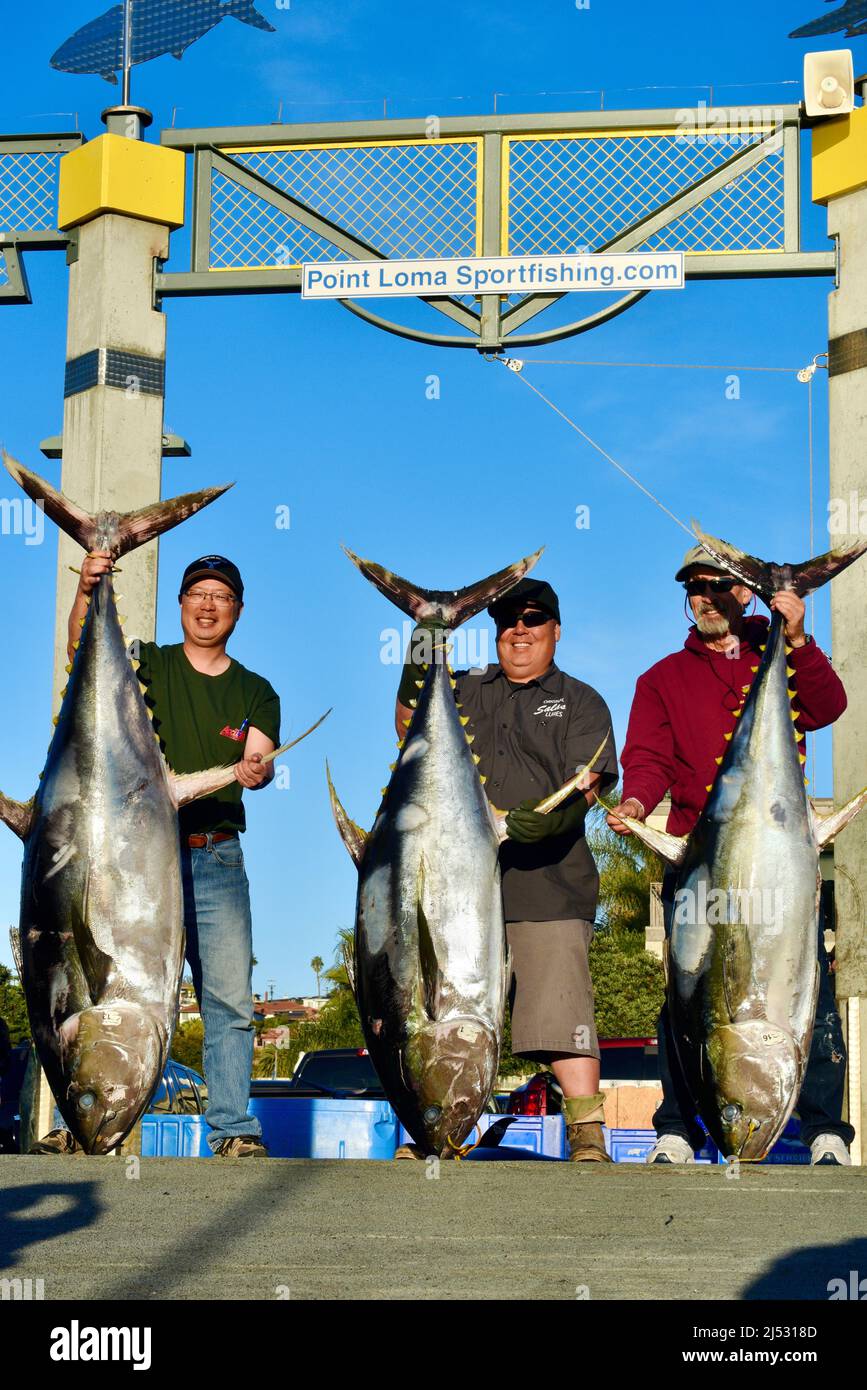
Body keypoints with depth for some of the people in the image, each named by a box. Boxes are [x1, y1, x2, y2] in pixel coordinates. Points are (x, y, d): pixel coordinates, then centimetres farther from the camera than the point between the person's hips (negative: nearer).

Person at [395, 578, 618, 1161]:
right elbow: (409, 729, 8)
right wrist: (417, 670, -8)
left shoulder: (580, 701, 12)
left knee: (562, 1004, -12)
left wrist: (556, 815, -22)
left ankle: (588, 1136, -10)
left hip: (550, 886, -3)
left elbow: (586, 783, 0)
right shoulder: (464, 692, 21)